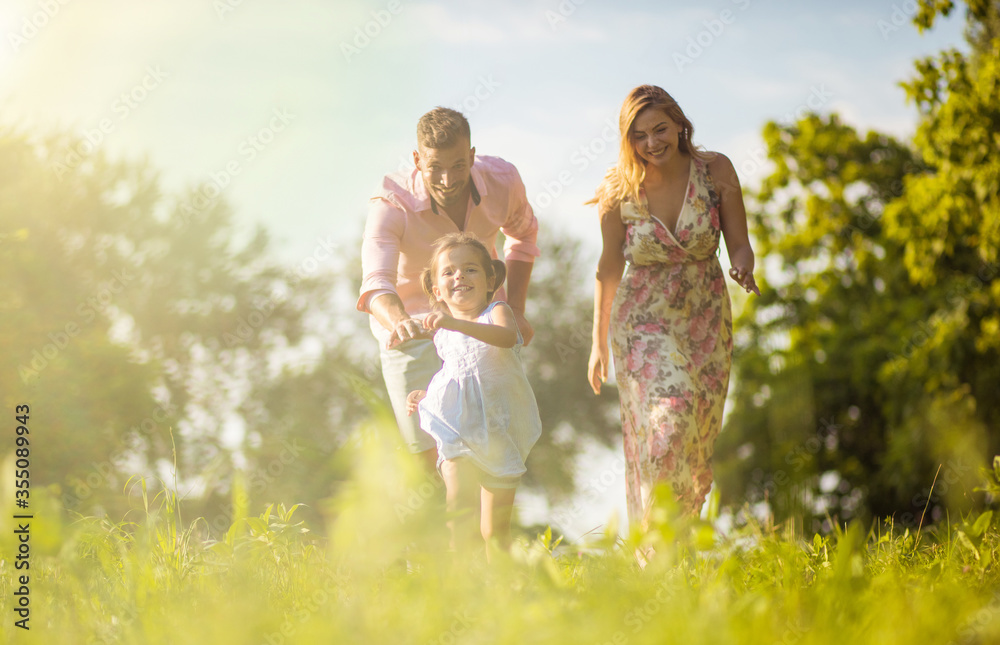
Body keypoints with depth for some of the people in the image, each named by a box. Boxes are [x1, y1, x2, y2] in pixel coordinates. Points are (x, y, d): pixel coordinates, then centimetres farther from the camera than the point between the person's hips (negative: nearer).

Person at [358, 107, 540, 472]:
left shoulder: (502, 180, -16)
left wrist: (516, 309, 1)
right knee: (434, 454, -6)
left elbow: (522, 234, 8)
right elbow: (375, 283, -41)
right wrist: (398, 322, -63)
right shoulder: (390, 204, -27)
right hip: (412, 328, -3)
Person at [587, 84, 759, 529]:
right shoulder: (620, 191, -13)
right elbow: (609, 267, -1)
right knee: (668, 416, -23)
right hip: (643, 321, -3)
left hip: (706, 320, 3)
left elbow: (739, 244, -4)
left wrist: (743, 268, -29)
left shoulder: (715, 171, -11)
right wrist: (599, 342, 5)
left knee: (697, 441, 10)